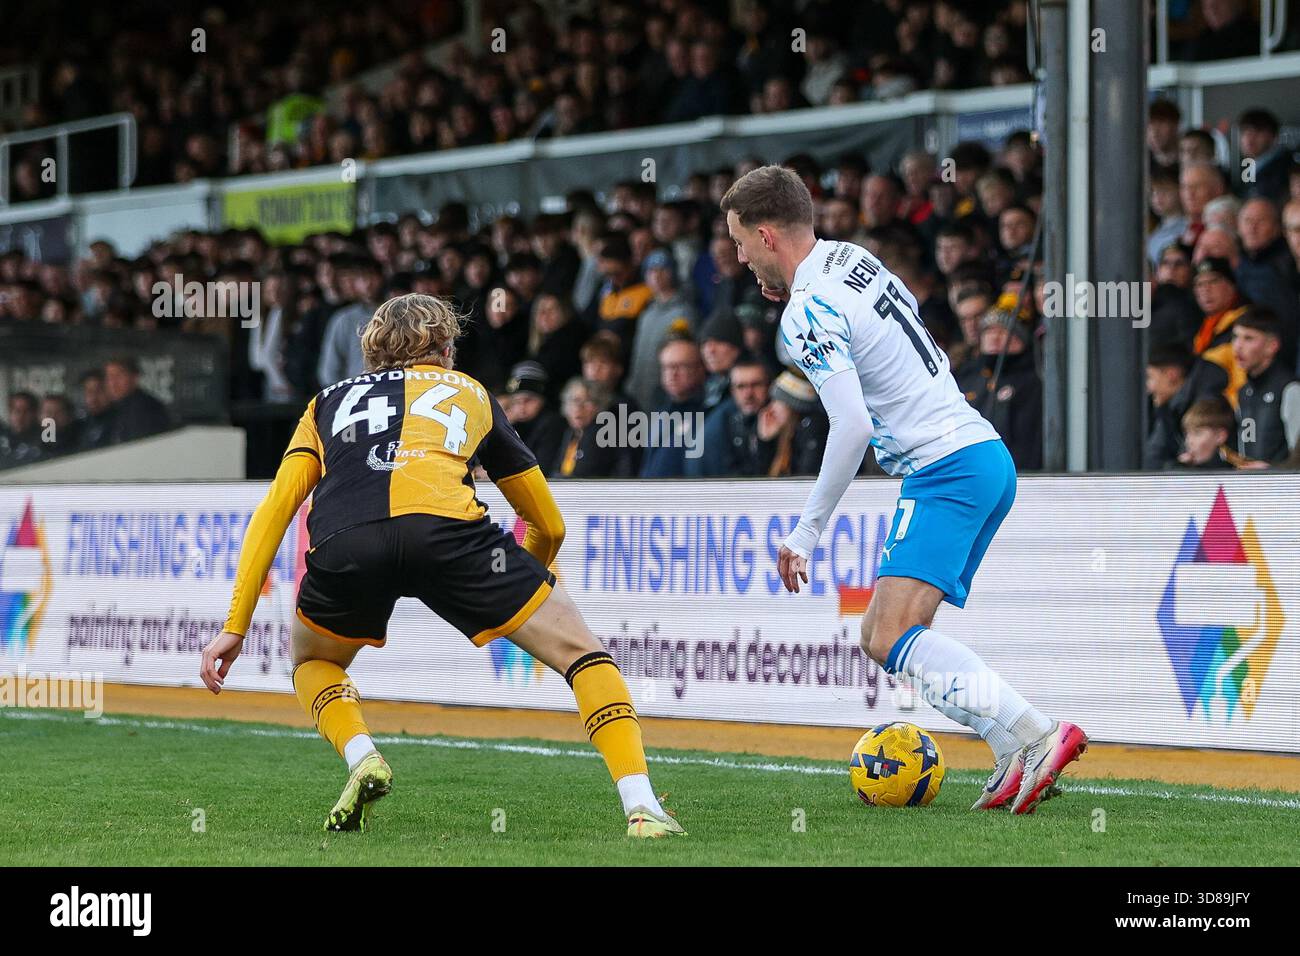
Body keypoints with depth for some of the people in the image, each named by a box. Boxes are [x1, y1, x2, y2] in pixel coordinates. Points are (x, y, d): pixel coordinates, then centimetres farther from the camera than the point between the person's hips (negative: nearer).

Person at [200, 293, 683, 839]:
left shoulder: (331, 401, 36)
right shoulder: (470, 392, 35)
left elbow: (274, 511, 22)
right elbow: (549, 527, 39)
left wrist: (235, 627, 22)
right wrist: (526, 580, 59)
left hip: (343, 544, 1)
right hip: (446, 525, -1)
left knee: (312, 662, 33)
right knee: (581, 652, 12)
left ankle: (361, 757, 6)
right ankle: (641, 808, -3)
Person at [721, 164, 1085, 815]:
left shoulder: (806, 314, -13)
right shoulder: (853, 258, 14)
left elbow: (854, 425, -21)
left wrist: (808, 528, -14)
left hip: (947, 469, -10)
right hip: (988, 454, 10)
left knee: (889, 637, -19)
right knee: (895, 636, 11)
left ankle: (1039, 736, -29)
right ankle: (1018, 762, 2)